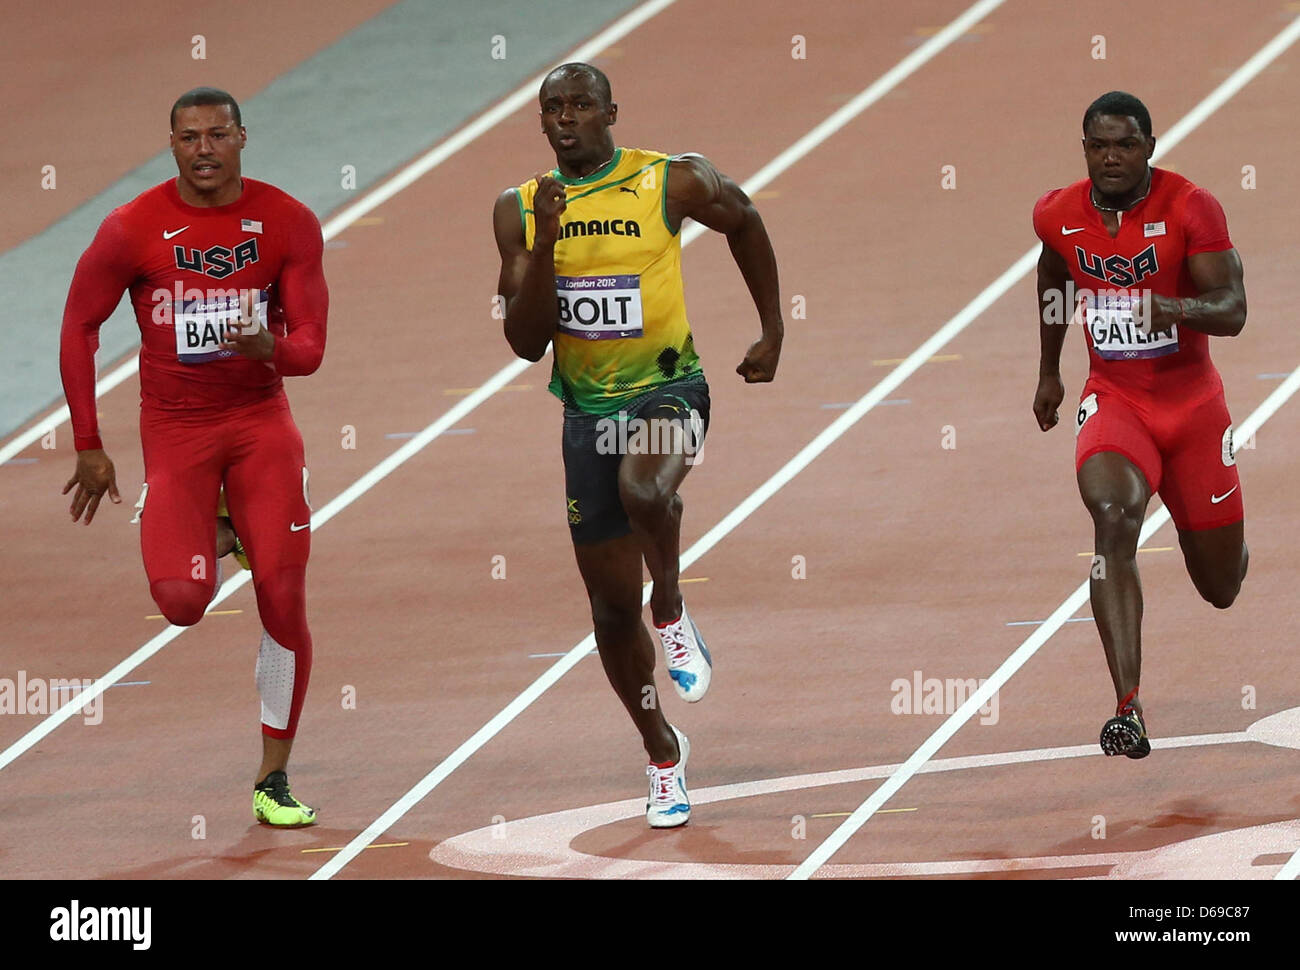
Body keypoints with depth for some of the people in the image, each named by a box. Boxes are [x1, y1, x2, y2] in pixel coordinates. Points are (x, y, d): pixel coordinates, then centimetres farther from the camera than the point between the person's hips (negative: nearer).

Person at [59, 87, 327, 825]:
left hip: (260, 418, 1)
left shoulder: (288, 223, -6)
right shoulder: (134, 229, -10)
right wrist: (88, 446, 0)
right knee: (181, 603, -15)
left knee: (284, 597, -9)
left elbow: (311, 347, -6)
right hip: (175, 427, -1)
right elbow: (79, 327, 1)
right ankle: (213, 539, 24)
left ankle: (275, 779, 4)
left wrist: (271, 347, -31)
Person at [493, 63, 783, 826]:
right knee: (612, 602, 8)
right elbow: (525, 342, -6)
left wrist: (773, 334, 14)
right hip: (587, 407, 4)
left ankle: (673, 613, -8)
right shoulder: (520, 211, -1)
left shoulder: (672, 183, -8)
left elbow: (744, 220, 13)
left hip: (668, 388, -4)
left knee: (644, 490, -38)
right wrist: (544, 243, -19)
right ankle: (663, 751, 28)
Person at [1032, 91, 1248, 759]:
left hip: (1193, 403, -1)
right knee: (1113, 520, -31)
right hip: (1114, 399, 1)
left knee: (1220, 586, 13)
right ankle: (1128, 710, -36)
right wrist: (1048, 370, 25)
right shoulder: (1058, 215, -4)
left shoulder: (1189, 208, -16)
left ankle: (1218, 545, 56)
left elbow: (1232, 310, -21)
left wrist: (1174, 307, -42)